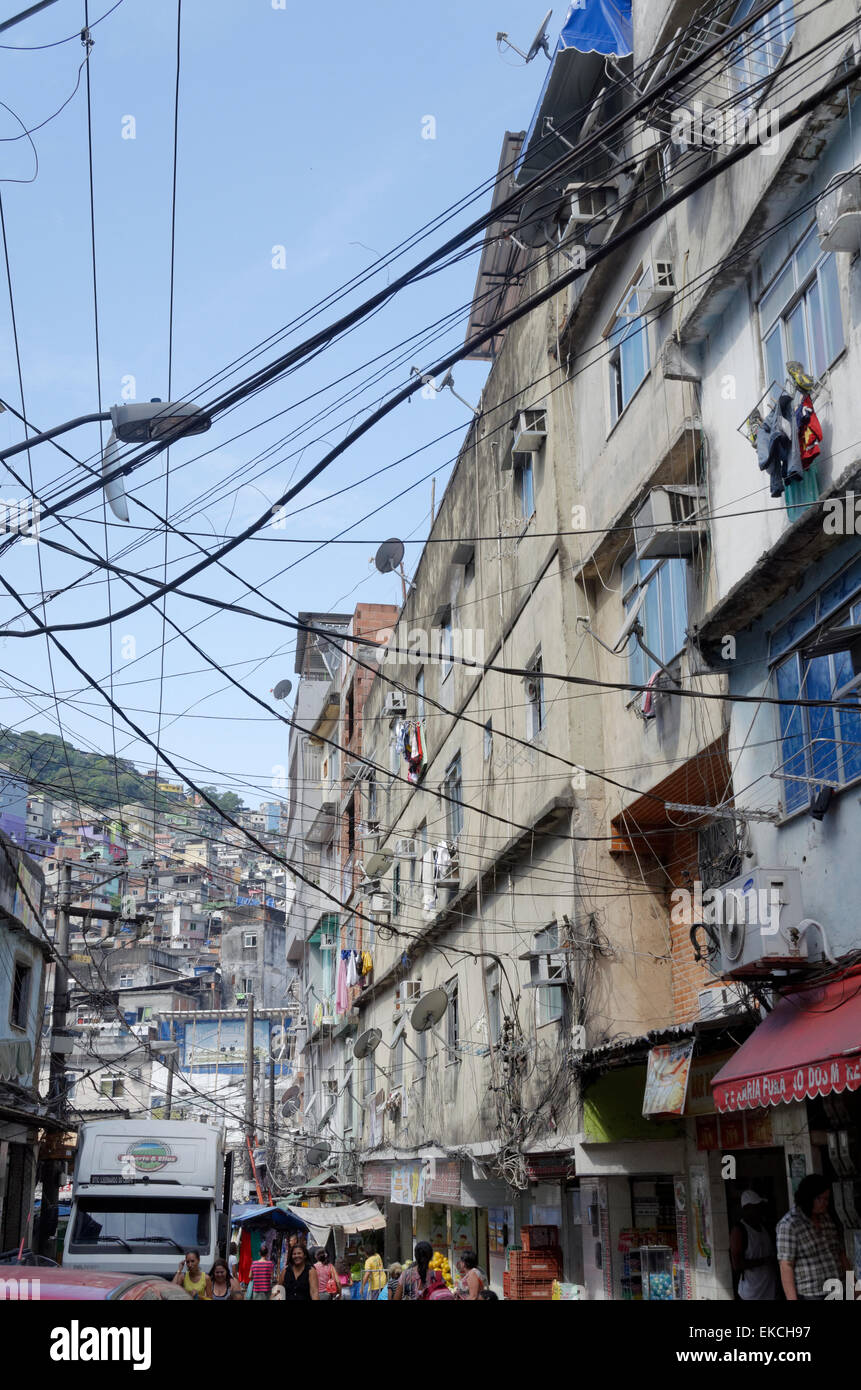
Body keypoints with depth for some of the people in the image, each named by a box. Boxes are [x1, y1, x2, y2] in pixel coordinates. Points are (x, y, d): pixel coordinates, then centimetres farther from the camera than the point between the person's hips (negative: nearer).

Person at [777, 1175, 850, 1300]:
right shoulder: (789, 1224, -11)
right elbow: (786, 1266, -14)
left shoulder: (826, 1218, 11)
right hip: (809, 1295, -7)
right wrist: (792, 1301, -18)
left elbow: (841, 1254, 17)